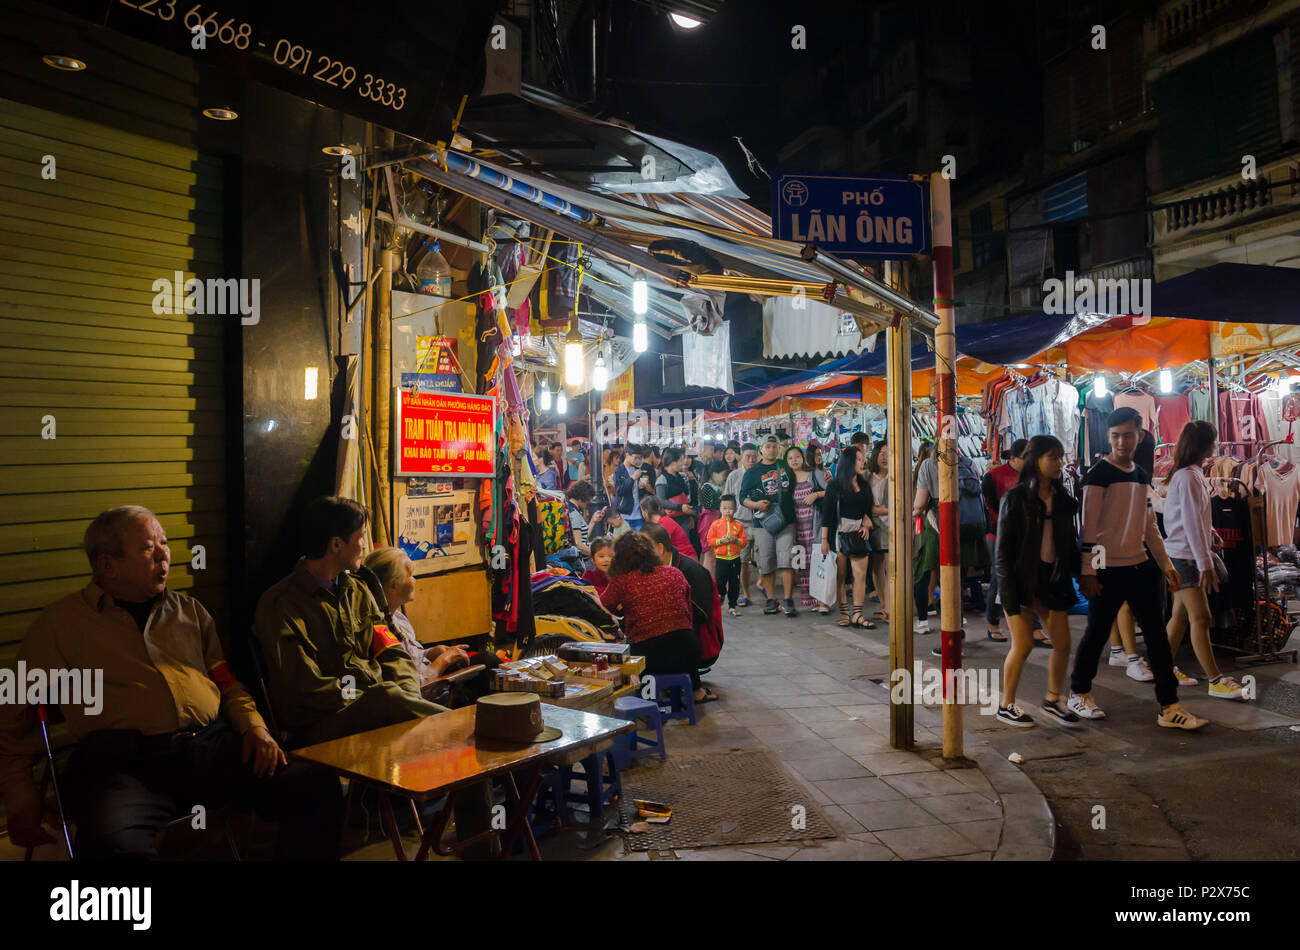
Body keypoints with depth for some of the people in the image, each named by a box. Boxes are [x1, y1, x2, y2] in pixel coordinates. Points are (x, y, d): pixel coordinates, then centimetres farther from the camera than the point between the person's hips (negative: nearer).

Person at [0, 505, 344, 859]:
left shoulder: (189, 610, 22)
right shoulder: (60, 623, 12)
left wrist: (255, 727, 5)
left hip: (214, 745, 4)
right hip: (127, 762, -3)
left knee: (320, 790, -20)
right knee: (114, 842, -40)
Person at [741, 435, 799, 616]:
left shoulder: (786, 467, 13)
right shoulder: (752, 472, 8)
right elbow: (742, 497, 5)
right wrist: (756, 504, -13)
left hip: (786, 521, 0)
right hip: (763, 523, 0)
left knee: (786, 561, -8)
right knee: (766, 564, 3)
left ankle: (788, 601, -4)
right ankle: (771, 600, 14)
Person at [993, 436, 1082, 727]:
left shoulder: (1062, 499, 7)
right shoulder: (1016, 498, -10)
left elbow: (1070, 542, 13)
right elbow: (1003, 549, -11)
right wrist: (1009, 592, -15)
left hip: (1053, 580, 5)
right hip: (1021, 579, -5)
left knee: (1063, 642, 5)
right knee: (1023, 643, -4)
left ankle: (1053, 700, 26)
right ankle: (1006, 706, 13)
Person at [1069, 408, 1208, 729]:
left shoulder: (1141, 475, 13)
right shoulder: (1098, 475, -10)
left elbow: (1149, 524, 19)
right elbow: (1088, 526, -13)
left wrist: (1165, 563, 16)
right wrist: (1087, 571, -16)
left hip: (1141, 567, 7)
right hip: (1108, 570, -7)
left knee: (1157, 635, 5)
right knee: (1097, 633, 4)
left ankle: (1169, 707, 11)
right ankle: (1079, 694, 22)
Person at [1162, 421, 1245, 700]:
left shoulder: (1192, 474, 12)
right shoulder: (1189, 477, -18)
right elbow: (1192, 524, -21)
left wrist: (1208, 532, 11)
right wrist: (1205, 564, -20)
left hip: (1183, 555, 10)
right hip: (1184, 556, -10)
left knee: (1181, 613, 13)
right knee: (1201, 617, -7)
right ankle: (1216, 681, -4)